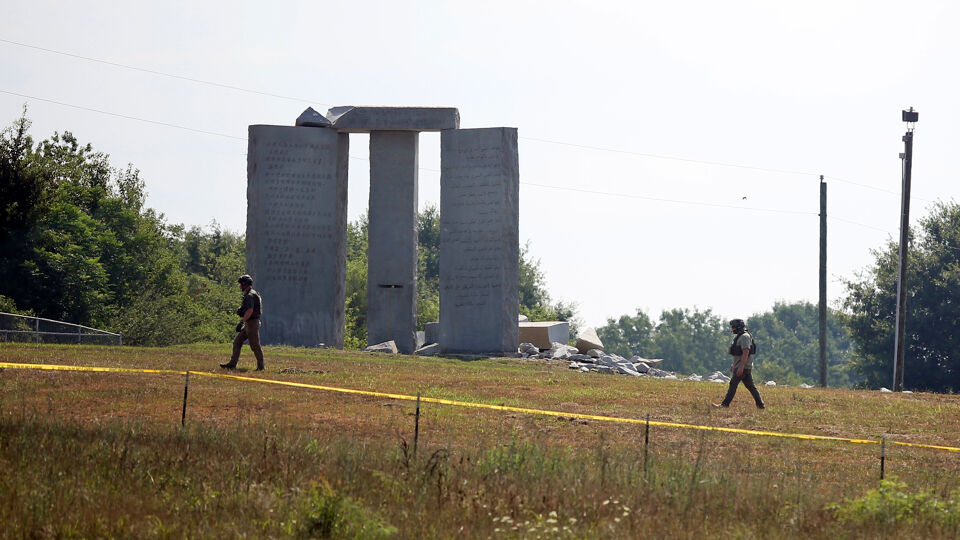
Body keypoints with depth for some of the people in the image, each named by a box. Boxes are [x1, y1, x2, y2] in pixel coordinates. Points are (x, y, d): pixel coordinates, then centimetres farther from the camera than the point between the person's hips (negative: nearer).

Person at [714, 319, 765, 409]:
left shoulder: (744, 337, -15)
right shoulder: (739, 336, 18)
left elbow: (745, 353, -23)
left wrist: (741, 367, -27)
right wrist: (734, 364, 28)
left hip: (743, 367, -10)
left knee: (733, 384, -6)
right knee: (751, 386, 9)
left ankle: (725, 404, -4)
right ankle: (760, 404, 8)